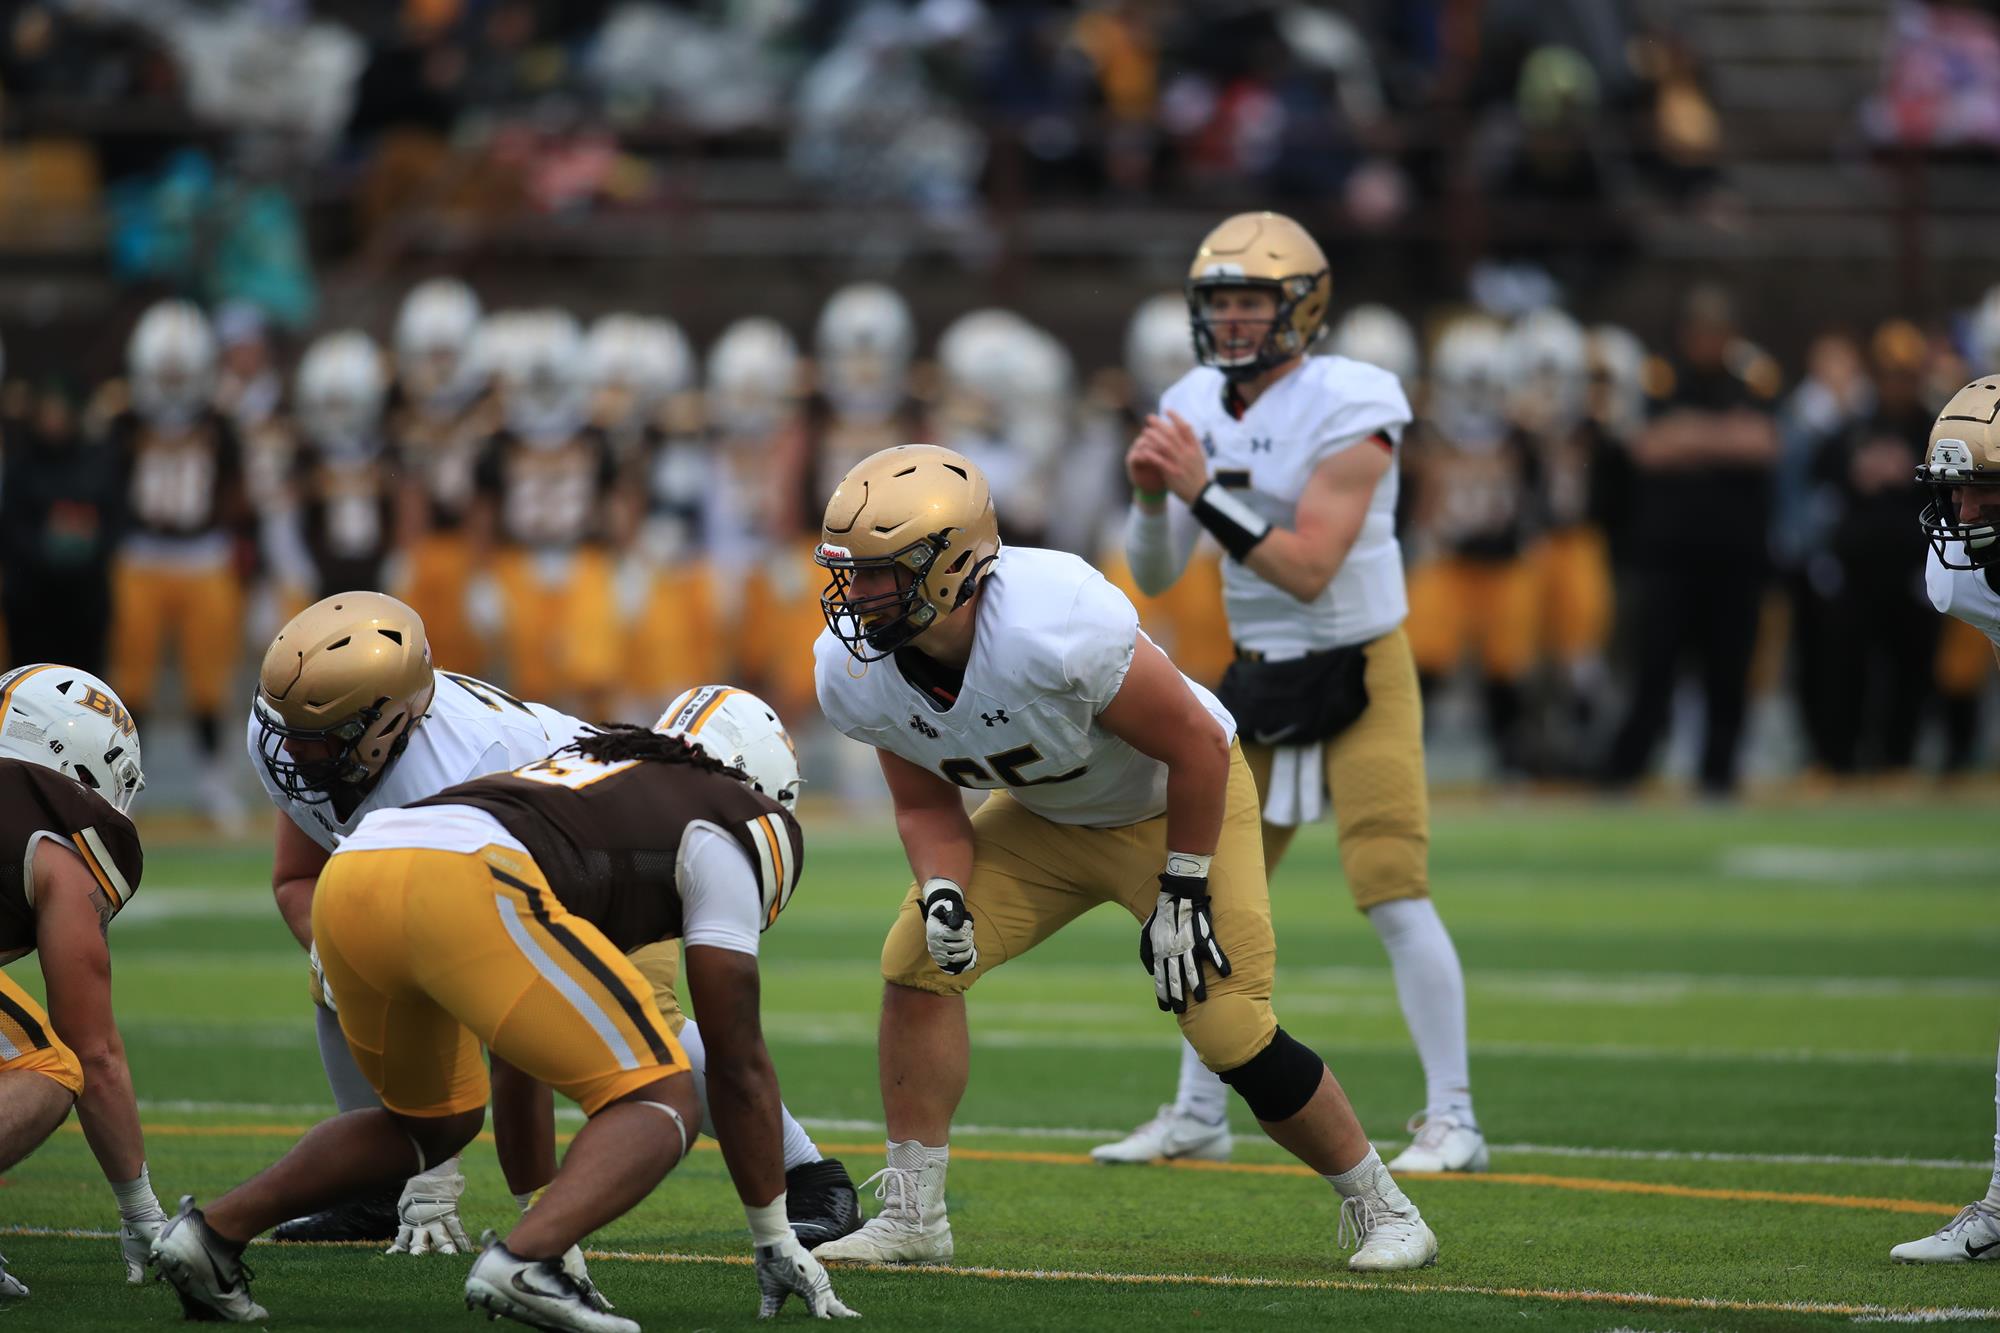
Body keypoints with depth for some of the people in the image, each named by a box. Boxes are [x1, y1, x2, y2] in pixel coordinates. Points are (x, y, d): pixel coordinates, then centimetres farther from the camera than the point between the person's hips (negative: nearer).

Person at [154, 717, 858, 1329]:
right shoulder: (727, 825, 20)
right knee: (662, 1105, 3)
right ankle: (524, 1261, -22)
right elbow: (738, 1060, 19)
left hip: (349, 873, 8)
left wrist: (541, 1205, 49)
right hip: (463, 891, -8)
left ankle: (213, 1232, 18)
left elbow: (525, 1056, 44)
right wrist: (777, 1245, 26)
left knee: (434, 1121, 31)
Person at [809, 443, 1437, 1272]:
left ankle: (1380, 1209, 10)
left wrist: (1183, 894, -20)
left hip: (1175, 806, -6)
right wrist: (943, 893, -23)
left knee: (1231, 1032, -13)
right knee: (918, 962, -11)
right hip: (1046, 818, 6)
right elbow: (927, 805, -2)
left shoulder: (1053, 627, -41)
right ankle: (911, 1217, 1)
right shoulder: (856, 671, -20)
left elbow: (1196, 744, -28)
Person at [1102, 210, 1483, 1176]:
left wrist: (1203, 492, -30)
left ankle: (1452, 1120, -8)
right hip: (1259, 678, 7)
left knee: (1395, 897, -13)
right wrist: (1151, 495, -15)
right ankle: (1198, 1114, 19)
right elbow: (1154, 574, 4)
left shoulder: (1347, 415, -18)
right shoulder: (1197, 409, 2)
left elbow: (1308, 569, -26)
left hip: (1360, 677, -7)